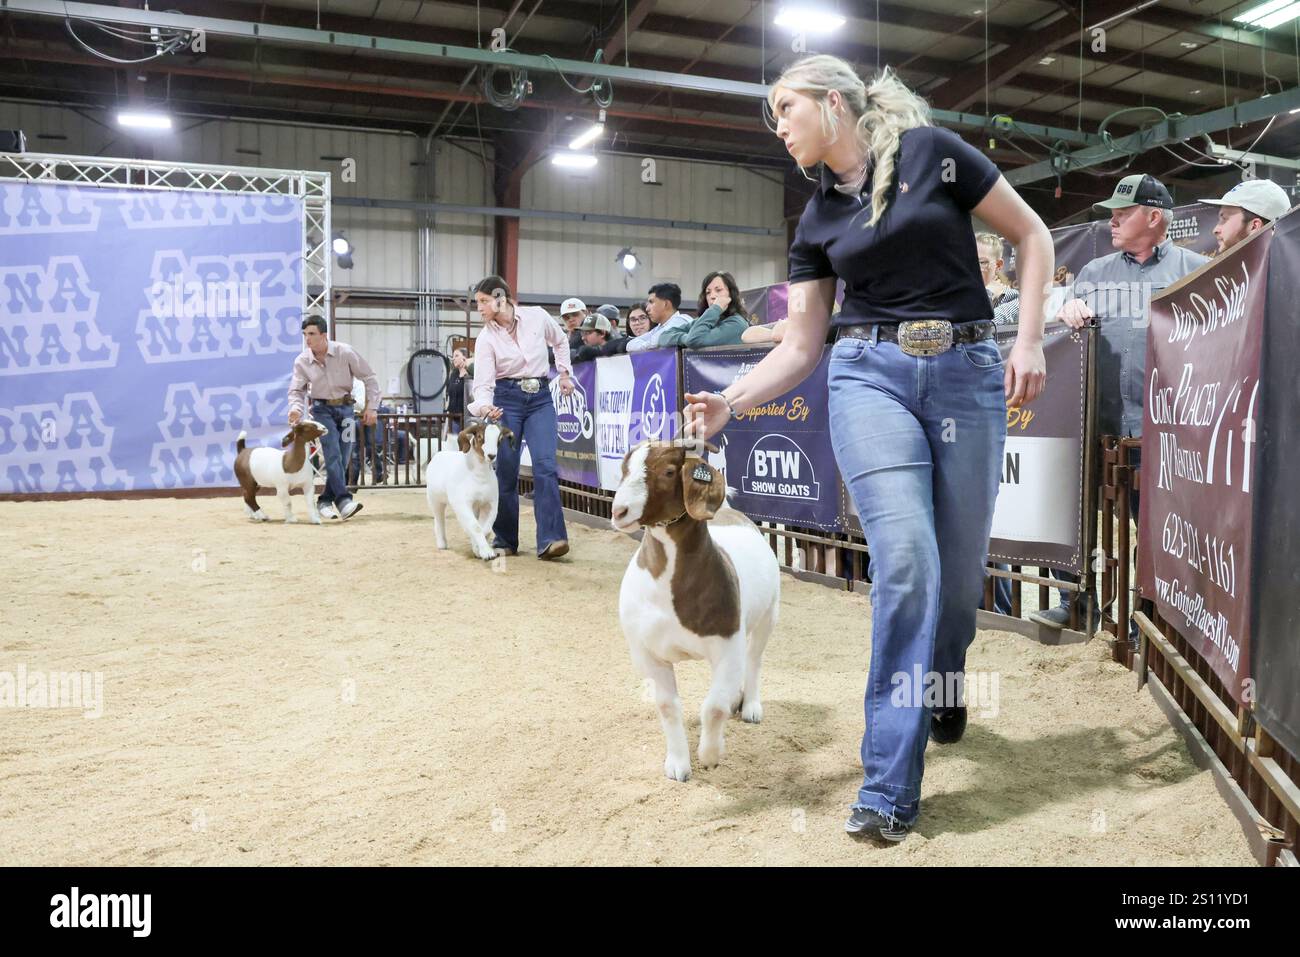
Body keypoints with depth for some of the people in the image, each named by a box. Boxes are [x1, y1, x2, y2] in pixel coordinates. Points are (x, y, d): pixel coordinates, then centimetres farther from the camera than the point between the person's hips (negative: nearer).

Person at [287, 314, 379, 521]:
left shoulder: (345, 352, -12)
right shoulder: (301, 362, -8)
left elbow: (370, 378, -5)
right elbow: (296, 390, 1)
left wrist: (372, 407, -8)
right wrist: (296, 409, -21)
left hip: (344, 407, 1)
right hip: (322, 409, -1)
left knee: (343, 457, 2)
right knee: (333, 454, -18)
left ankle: (325, 500, 15)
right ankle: (343, 499, -22)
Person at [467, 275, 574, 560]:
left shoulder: (537, 316, -3)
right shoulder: (485, 338, -5)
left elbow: (560, 342, 18)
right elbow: (483, 383, -12)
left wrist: (564, 373, 12)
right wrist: (484, 408, -32)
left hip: (540, 399, 0)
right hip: (506, 399, 0)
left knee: (545, 464, -16)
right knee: (506, 471, -2)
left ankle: (550, 539, -19)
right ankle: (505, 540, 12)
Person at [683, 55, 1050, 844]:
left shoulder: (931, 151, 3)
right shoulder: (818, 220, 12)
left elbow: (1032, 235, 6)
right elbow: (801, 347, 9)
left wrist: (1029, 339, -4)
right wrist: (730, 403, -5)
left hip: (968, 373, -1)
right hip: (873, 373, 1)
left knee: (962, 565, 3)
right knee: (906, 561, -16)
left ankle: (944, 690, 37)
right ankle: (891, 787, -9)